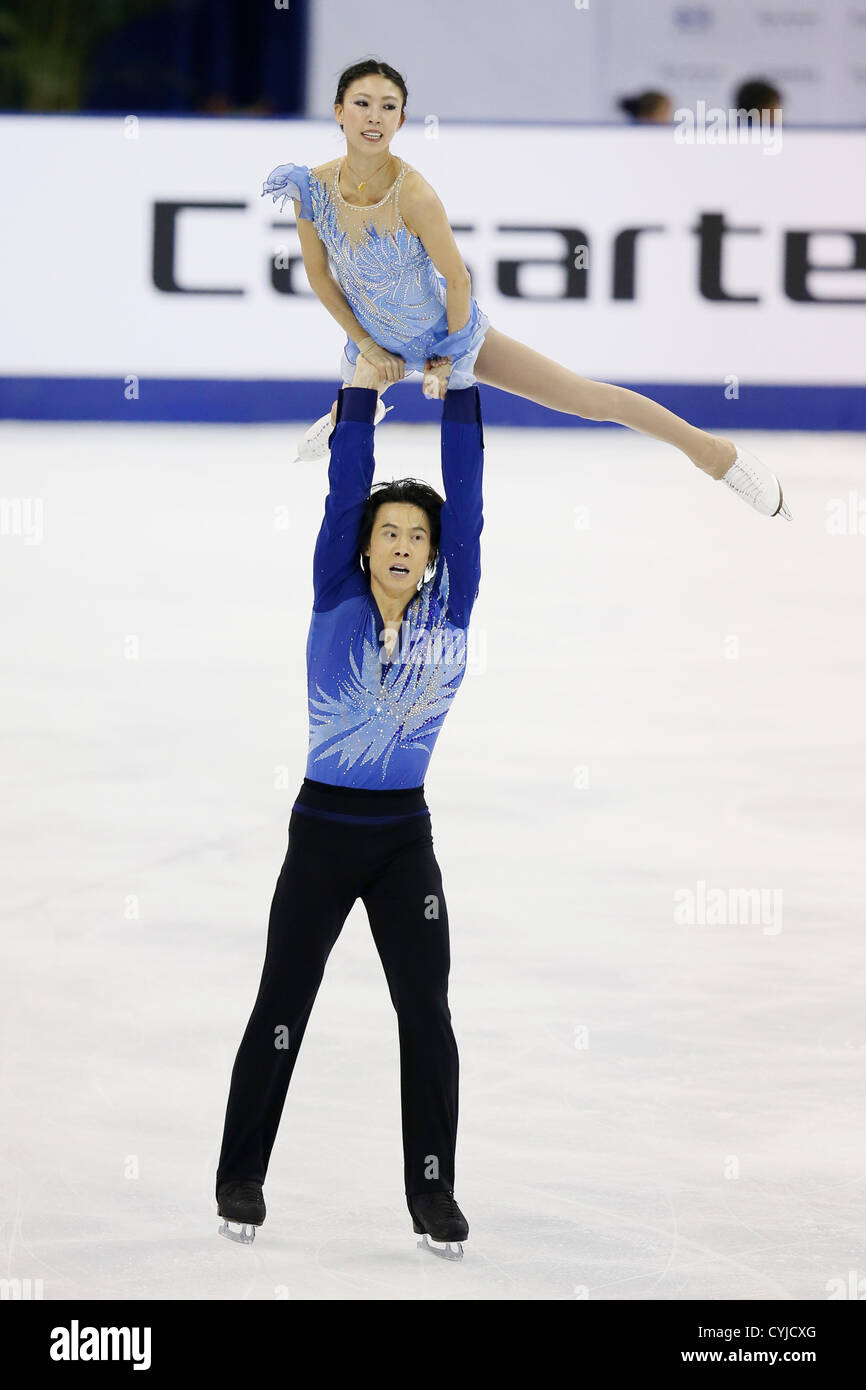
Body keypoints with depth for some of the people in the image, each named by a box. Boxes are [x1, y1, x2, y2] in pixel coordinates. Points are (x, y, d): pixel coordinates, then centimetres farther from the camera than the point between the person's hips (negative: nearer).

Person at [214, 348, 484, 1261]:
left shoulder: (449, 610, -1)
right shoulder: (336, 600, -4)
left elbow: (466, 492, -4)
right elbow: (345, 486, -9)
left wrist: (458, 384, -7)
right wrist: (364, 379, -11)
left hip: (405, 838, 1)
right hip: (321, 832, -1)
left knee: (426, 1013, -3)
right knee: (281, 1011, 6)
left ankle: (432, 1188, 5)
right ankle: (240, 1179, 18)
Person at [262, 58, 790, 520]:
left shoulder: (414, 195, -37)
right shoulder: (313, 187, -23)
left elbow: (457, 279, -23)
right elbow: (318, 273, -5)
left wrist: (451, 358, -12)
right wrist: (365, 344, -2)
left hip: (449, 331, -4)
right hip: (379, 344, 4)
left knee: (585, 397, -1)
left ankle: (714, 451, 10)